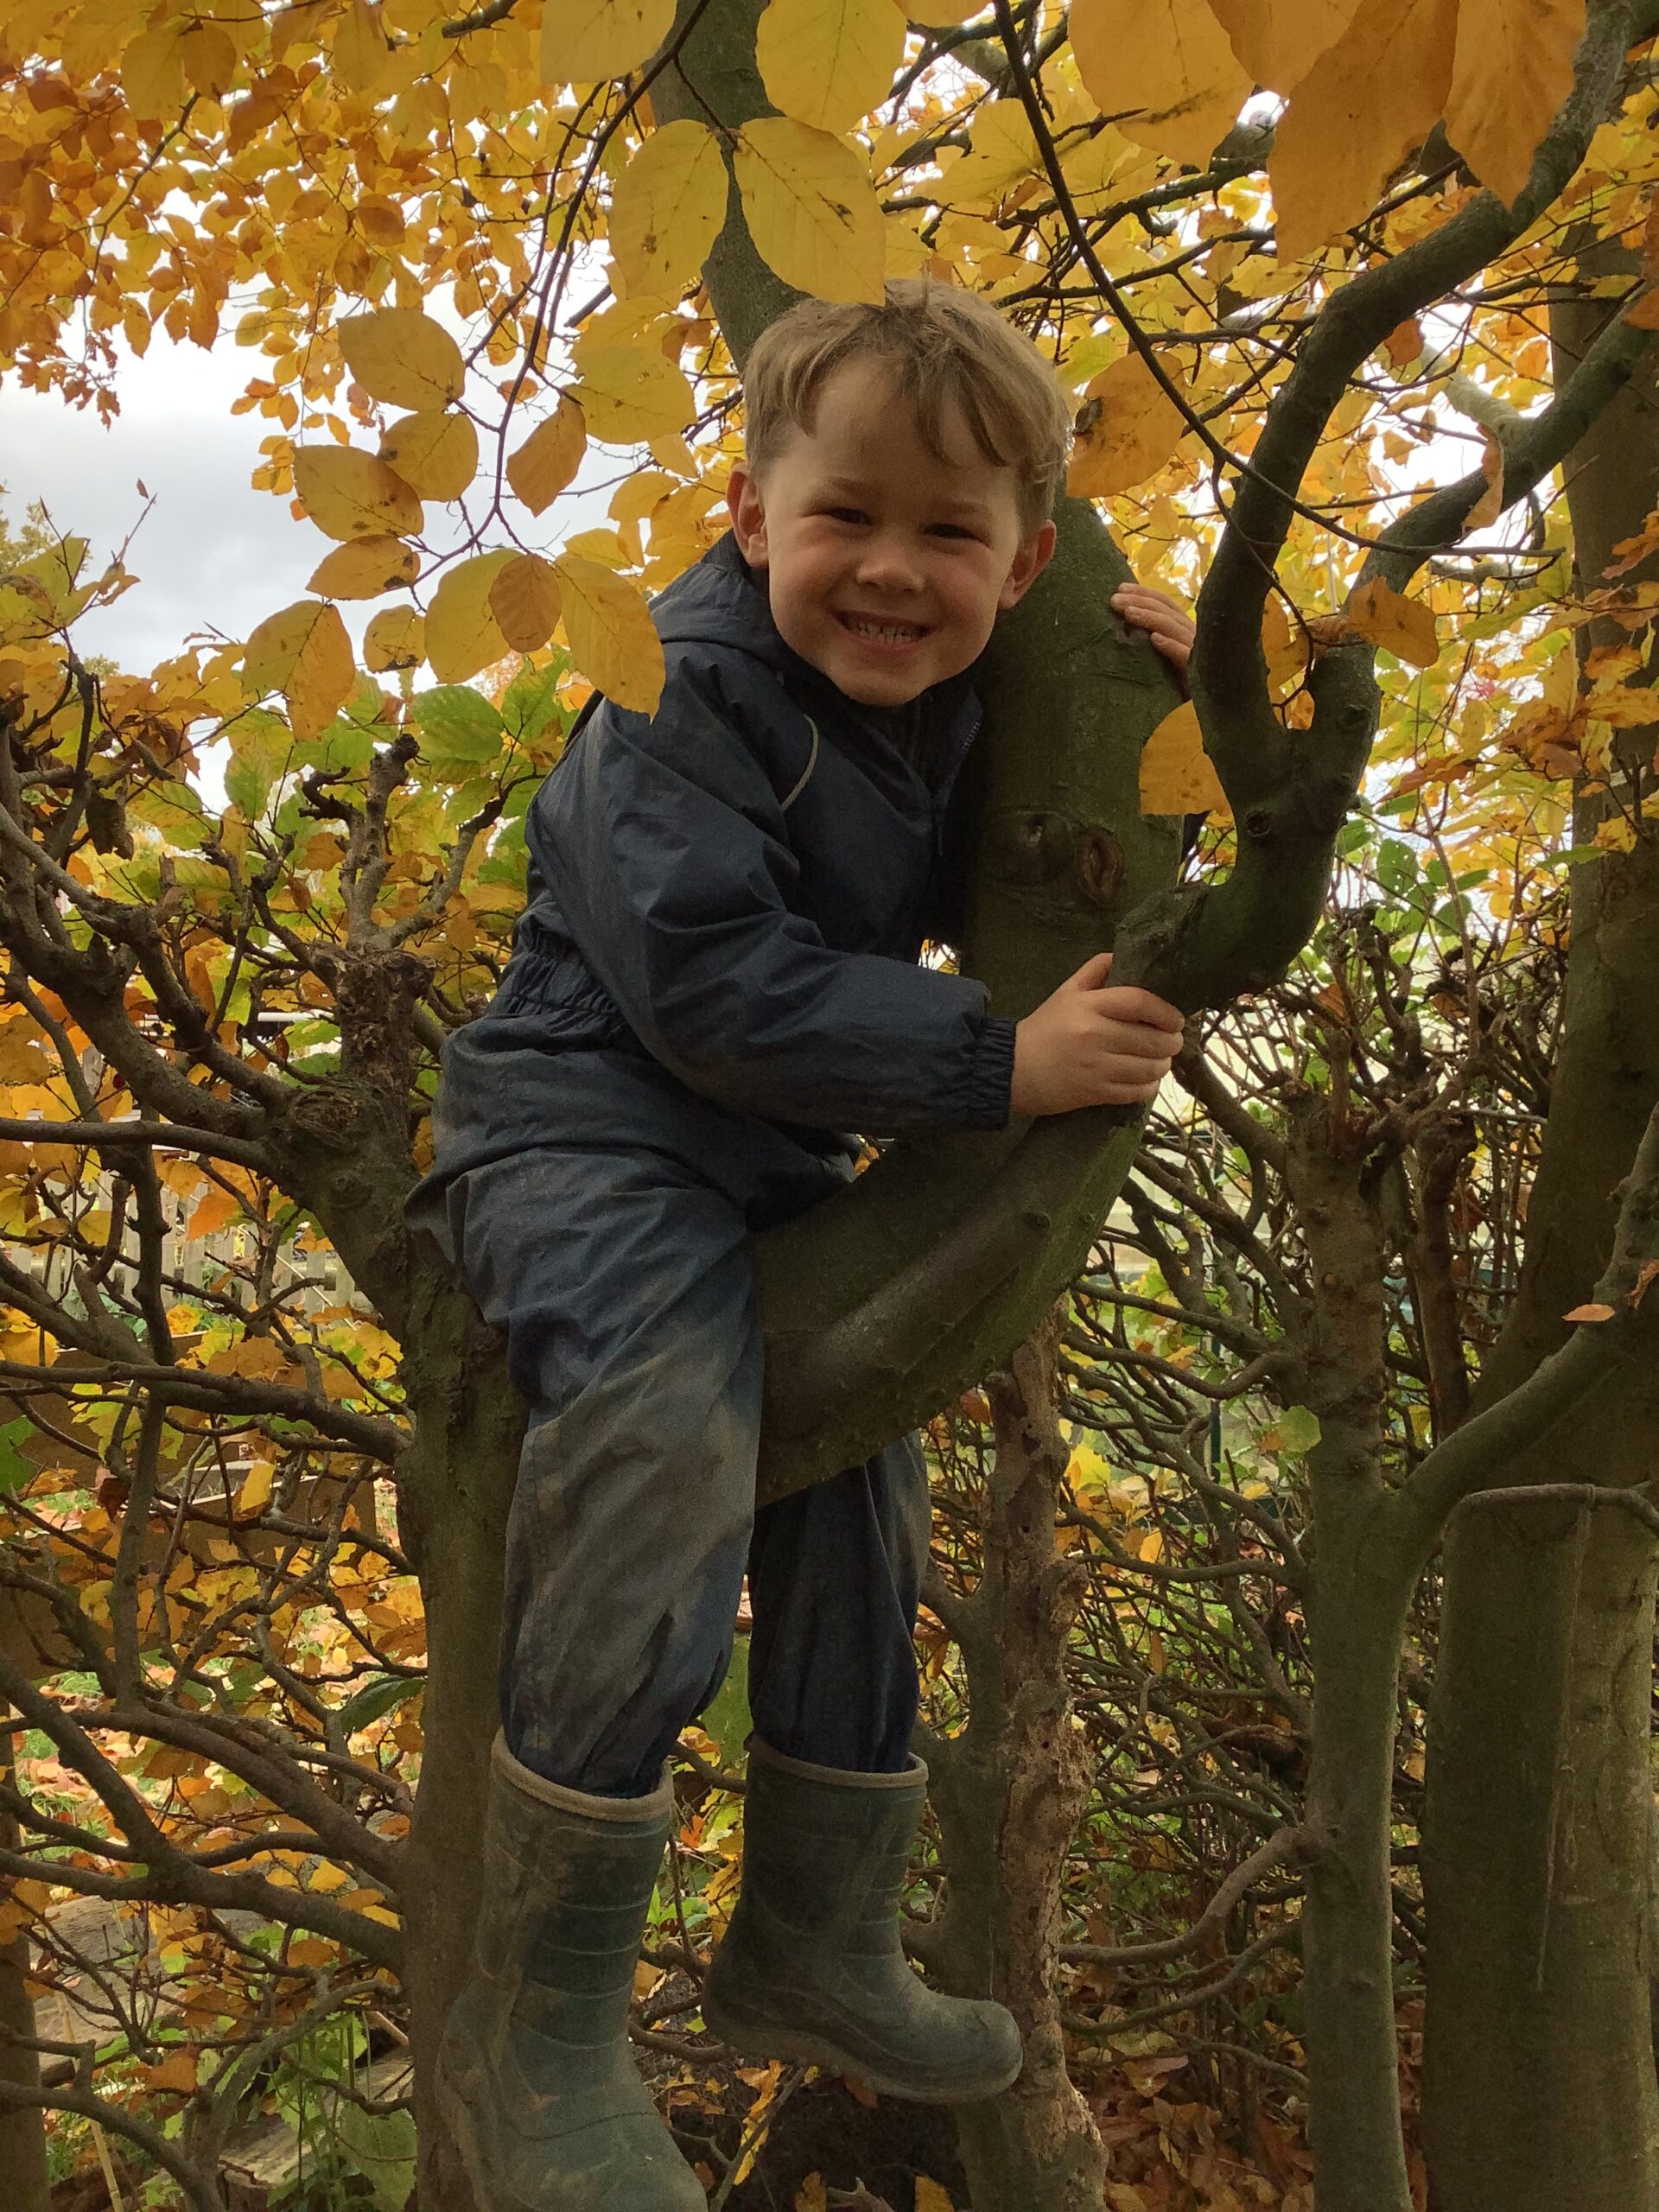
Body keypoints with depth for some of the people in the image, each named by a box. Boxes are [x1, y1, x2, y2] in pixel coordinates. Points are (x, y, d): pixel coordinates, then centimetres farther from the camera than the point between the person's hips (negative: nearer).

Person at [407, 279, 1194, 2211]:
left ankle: (812, 1955, 30)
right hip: (588, 1129, -9)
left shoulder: (929, 708, 7)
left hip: (773, 1164, 9)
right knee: (669, 1430, -34)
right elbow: (707, 981, -26)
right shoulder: (691, 695, -18)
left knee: (854, 1498, 11)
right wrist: (998, 1061, -27)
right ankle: (535, 2032, -20)